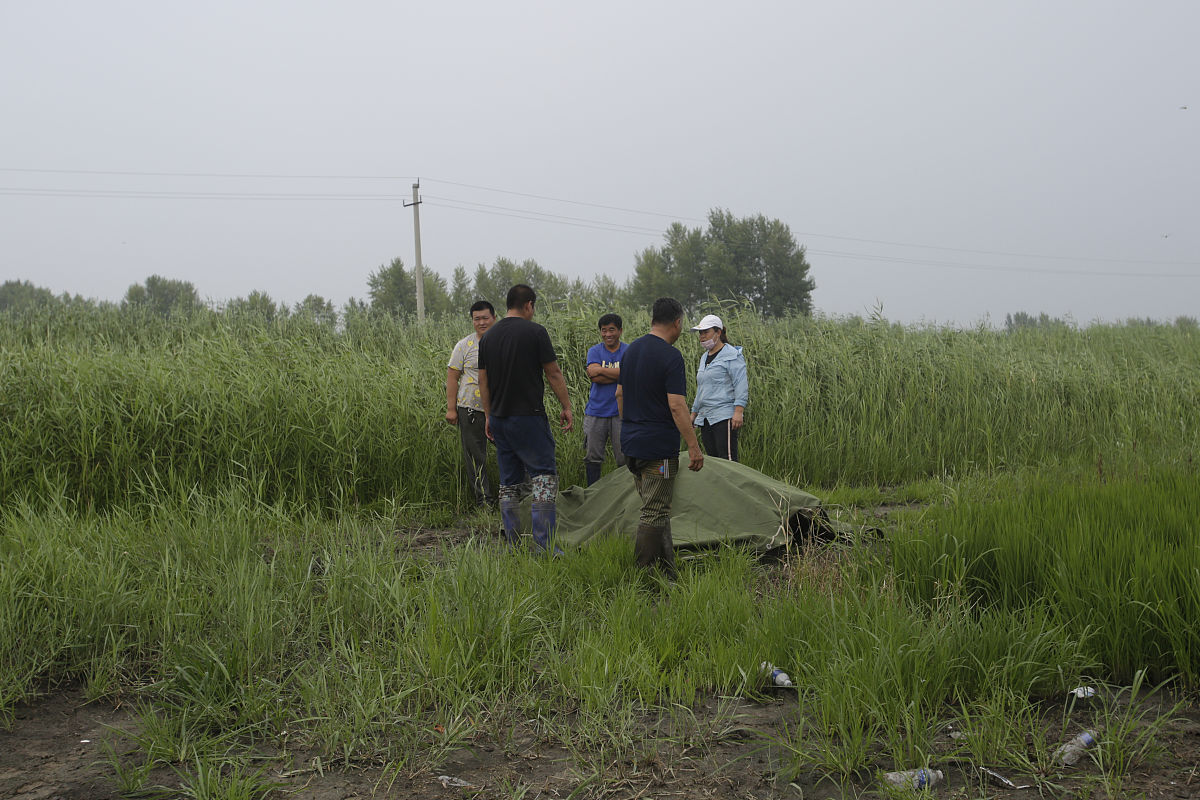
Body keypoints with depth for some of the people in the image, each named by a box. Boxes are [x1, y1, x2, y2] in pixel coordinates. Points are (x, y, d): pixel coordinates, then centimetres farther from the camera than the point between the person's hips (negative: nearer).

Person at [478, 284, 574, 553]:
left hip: (499, 419, 6)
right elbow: (554, 375, -4)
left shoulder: (487, 336, 9)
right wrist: (566, 407, 4)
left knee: (508, 482, 10)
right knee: (544, 474, -2)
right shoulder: (535, 332, -7)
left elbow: (483, 380, 13)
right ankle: (544, 541, -12)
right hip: (529, 417, -6)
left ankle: (513, 545, 11)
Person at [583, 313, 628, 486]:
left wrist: (600, 370, -13)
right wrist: (617, 374, -14)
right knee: (593, 457, 5)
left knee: (624, 458, -1)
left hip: (621, 413, -1)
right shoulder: (594, 351, 6)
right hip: (596, 412, 1)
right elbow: (594, 376, -11)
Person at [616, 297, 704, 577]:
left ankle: (667, 573, 23)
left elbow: (620, 394, 17)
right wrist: (694, 446, -16)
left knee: (657, 509, 17)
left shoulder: (631, 350, 10)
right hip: (659, 447, -9)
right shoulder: (670, 356, -15)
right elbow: (676, 406, -20)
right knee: (655, 513, -4)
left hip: (631, 442, 9)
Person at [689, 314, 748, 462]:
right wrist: (694, 413, 27)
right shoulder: (704, 358, 21)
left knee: (727, 459, -15)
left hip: (724, 416, -8)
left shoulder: (732, 355, -4)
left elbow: (741, 385, -12)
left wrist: (738, 412, -21)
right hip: (705, 419, 8)